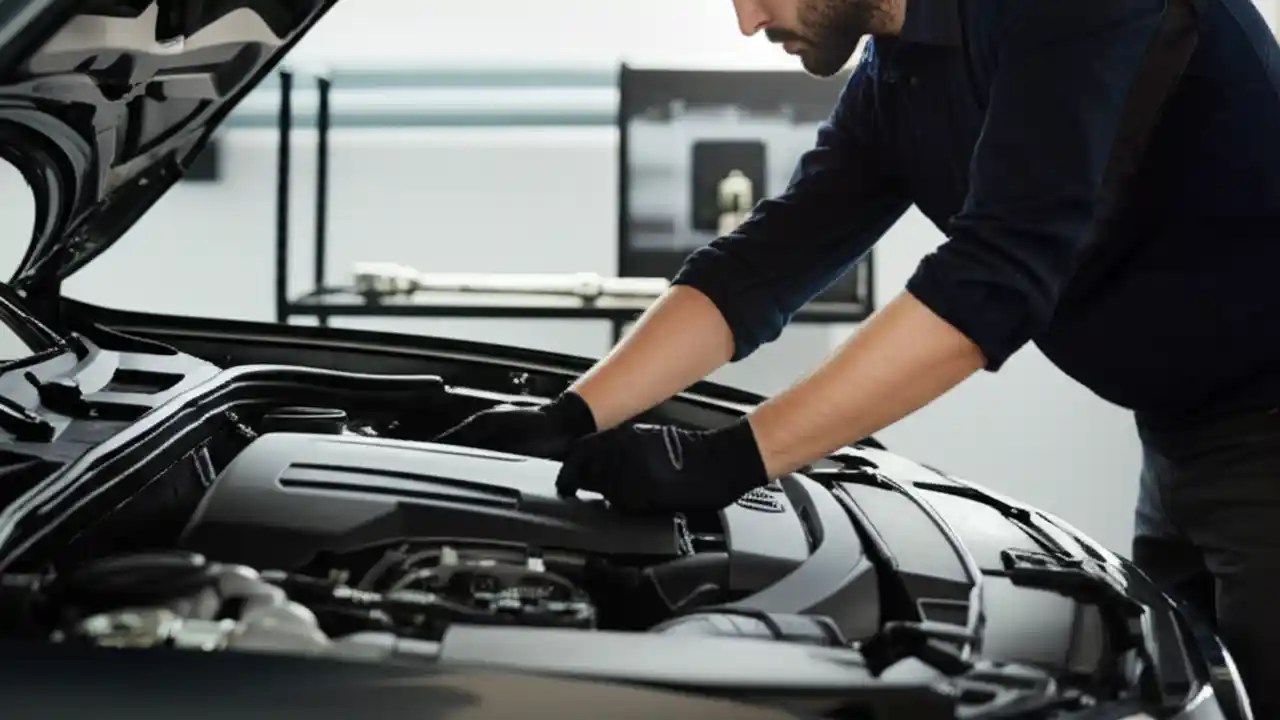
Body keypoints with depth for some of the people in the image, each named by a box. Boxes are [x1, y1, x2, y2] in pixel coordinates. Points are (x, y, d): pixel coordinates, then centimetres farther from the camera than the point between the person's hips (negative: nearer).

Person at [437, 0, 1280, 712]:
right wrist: (572, 419, -3)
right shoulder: (892, 83, 6)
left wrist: (734, 459, -28)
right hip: (1188, 439, 8)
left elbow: (997, 275, -30)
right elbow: (762, 268, 7)